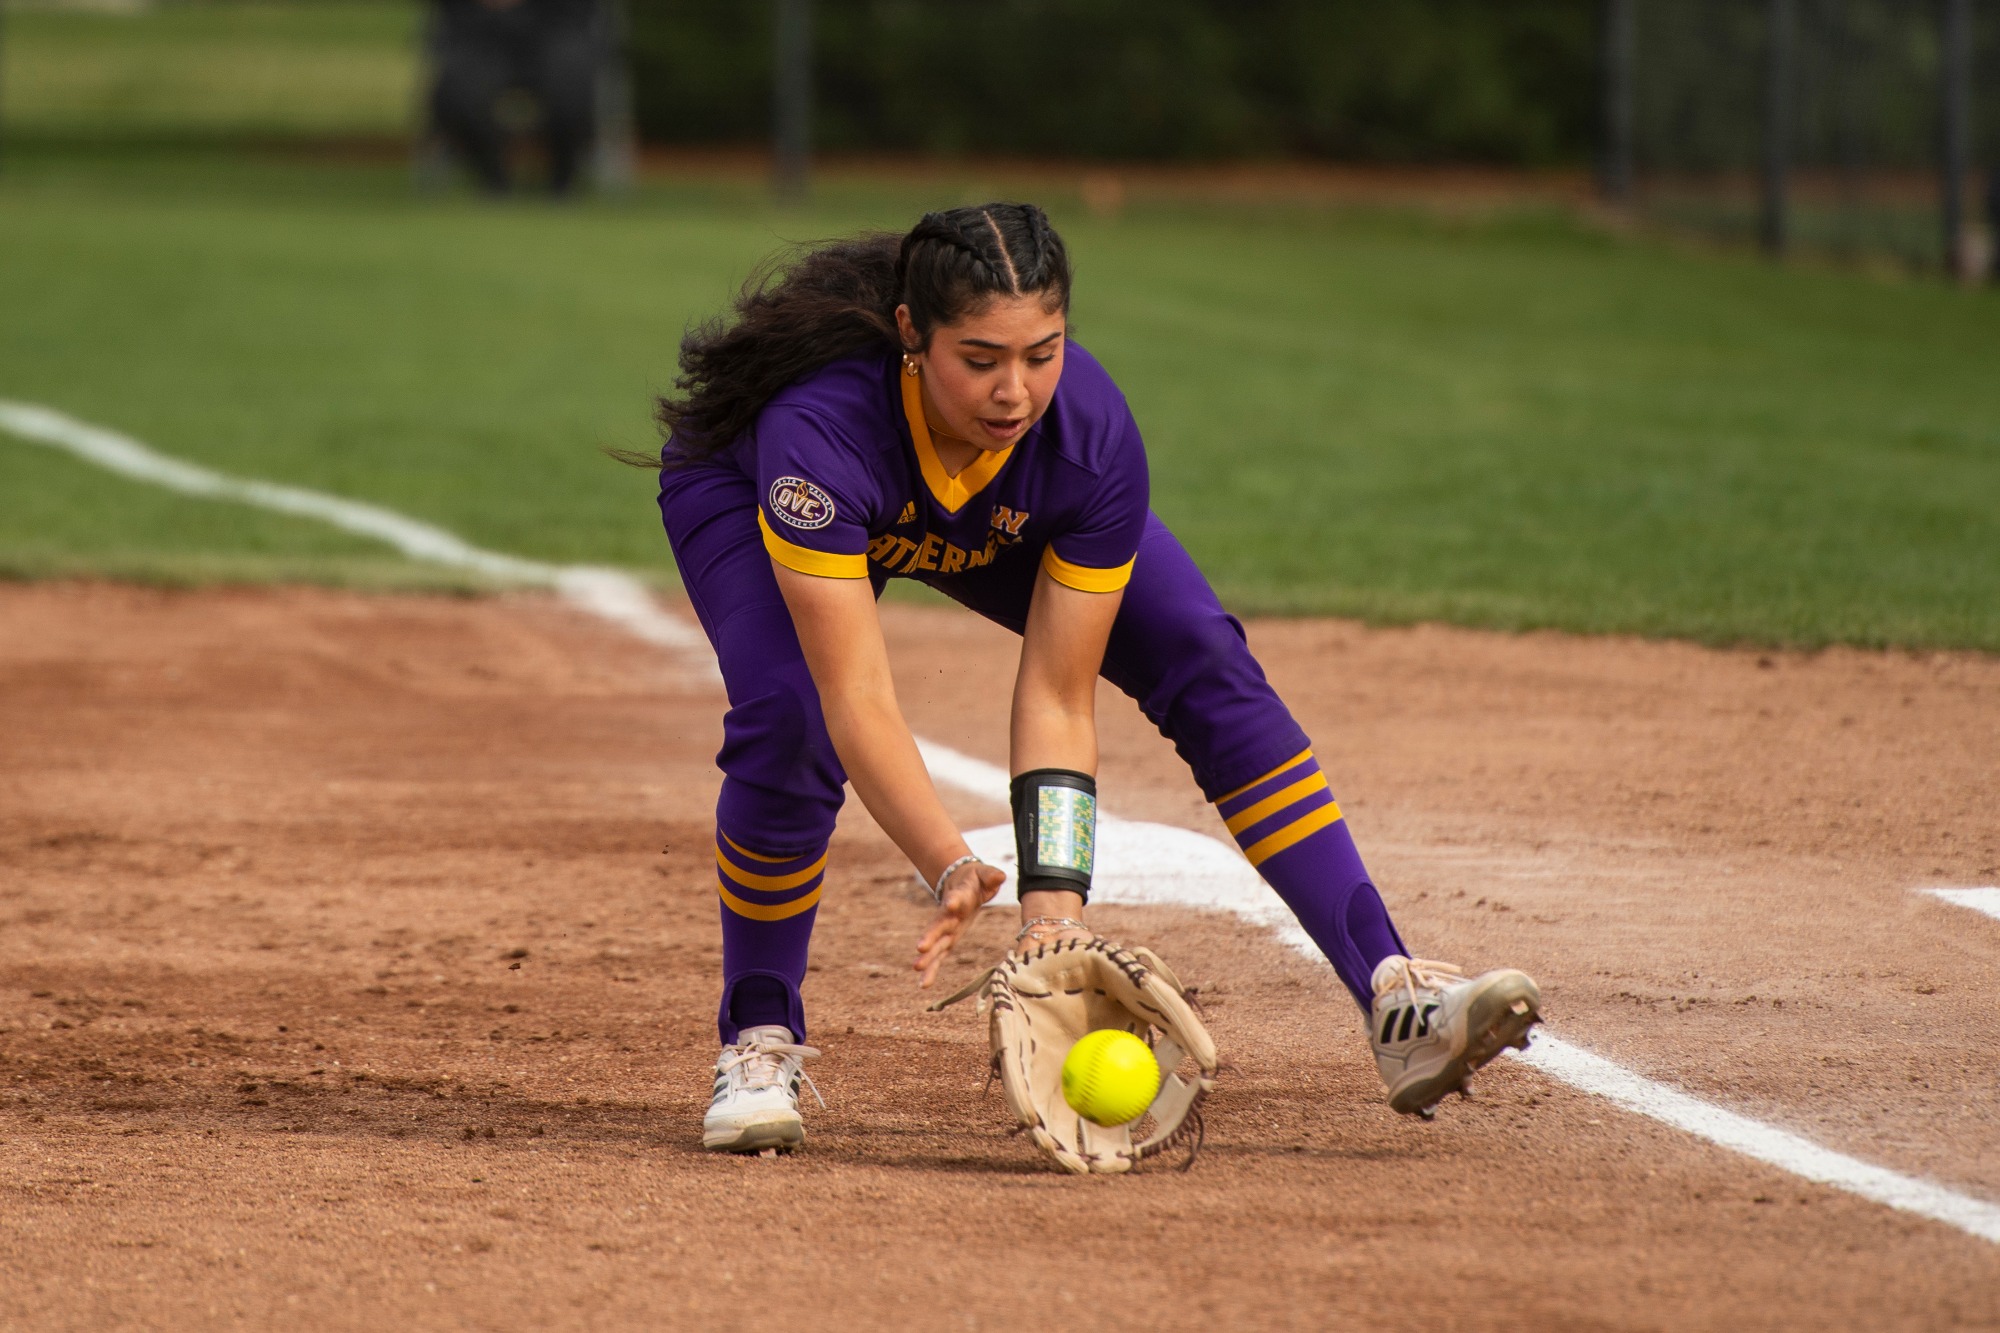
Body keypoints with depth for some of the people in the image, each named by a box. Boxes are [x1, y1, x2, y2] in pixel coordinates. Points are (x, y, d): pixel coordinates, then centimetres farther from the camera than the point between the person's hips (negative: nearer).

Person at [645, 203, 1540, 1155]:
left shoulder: (1091, 439, -35)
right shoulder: (824, 429, -45)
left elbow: (1055, 701, -30)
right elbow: (857, 700, -47)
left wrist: (1054, 901, -41)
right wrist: (953, 871, -59)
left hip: (999, 521, 3)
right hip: (741, 494, -3)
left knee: (1207, 665, -13)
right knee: (790, 721, -31)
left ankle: (1391, 997, -13)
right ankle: (759, 1043, -7)